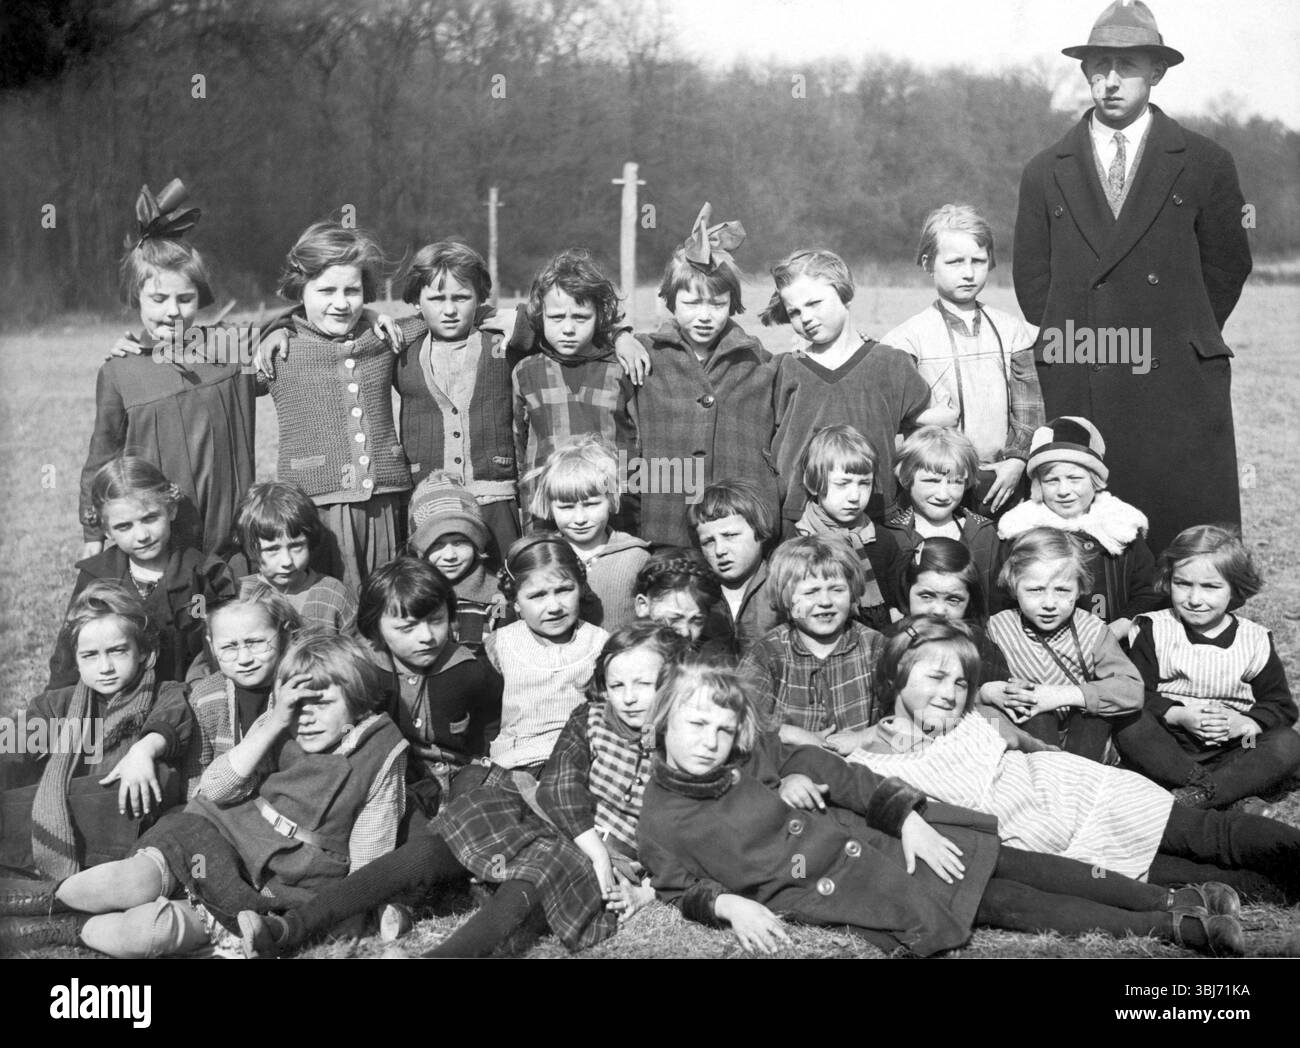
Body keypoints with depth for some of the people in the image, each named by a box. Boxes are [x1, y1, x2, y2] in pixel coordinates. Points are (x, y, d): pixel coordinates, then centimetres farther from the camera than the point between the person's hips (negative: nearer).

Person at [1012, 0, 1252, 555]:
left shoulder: (1206, 165, 8)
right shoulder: (1045, 174, 12)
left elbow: (1227, 265, 13)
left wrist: (1181, 339, 10)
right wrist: (1077, 341, 6)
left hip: (1181, 389, -1)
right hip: (1079, 394, 1)